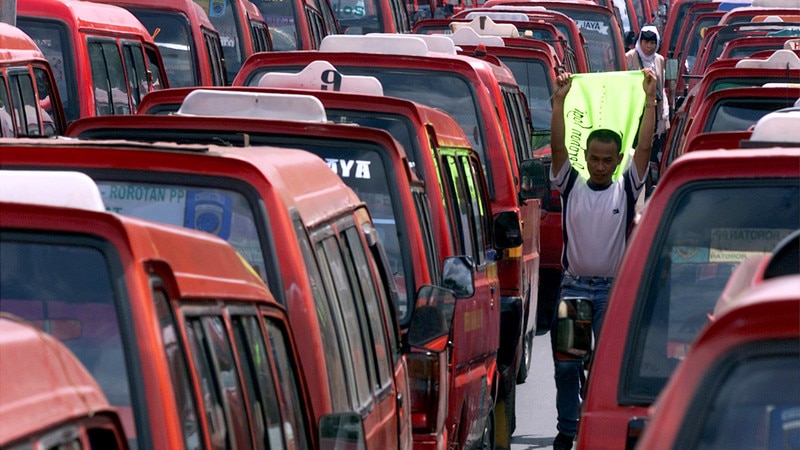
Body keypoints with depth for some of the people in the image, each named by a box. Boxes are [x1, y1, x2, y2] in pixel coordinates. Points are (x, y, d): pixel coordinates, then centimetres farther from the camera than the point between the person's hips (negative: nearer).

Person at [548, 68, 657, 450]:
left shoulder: (626, 189, 4)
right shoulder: (571, 186, 5)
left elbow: (645, 147, -5)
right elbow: (557, 146, -6)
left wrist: (650, 100, -10)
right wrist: (560, 100, -15)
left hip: (612, 289, -1)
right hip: (573, 285, 1)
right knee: (566, 363, 1)